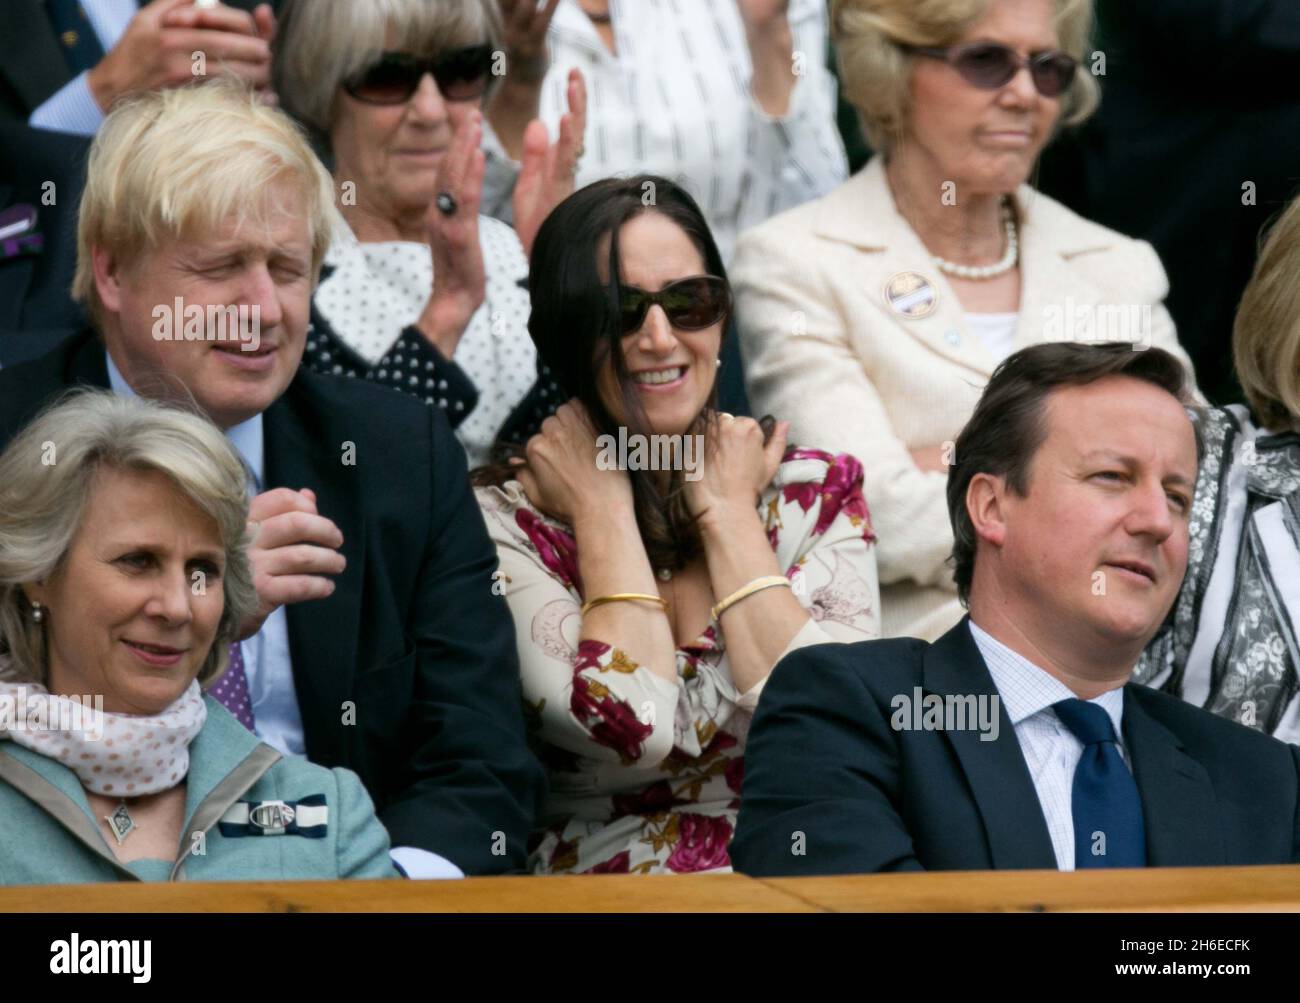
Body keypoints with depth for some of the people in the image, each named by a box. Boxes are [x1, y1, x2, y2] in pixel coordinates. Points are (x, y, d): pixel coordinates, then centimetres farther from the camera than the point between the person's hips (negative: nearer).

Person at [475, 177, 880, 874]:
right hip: (604, 897, -2)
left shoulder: (817, 495, 8)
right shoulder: (504, 521, -1)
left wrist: (727, 513, 0)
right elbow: (636, 731, -15)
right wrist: (603, 509, -4)